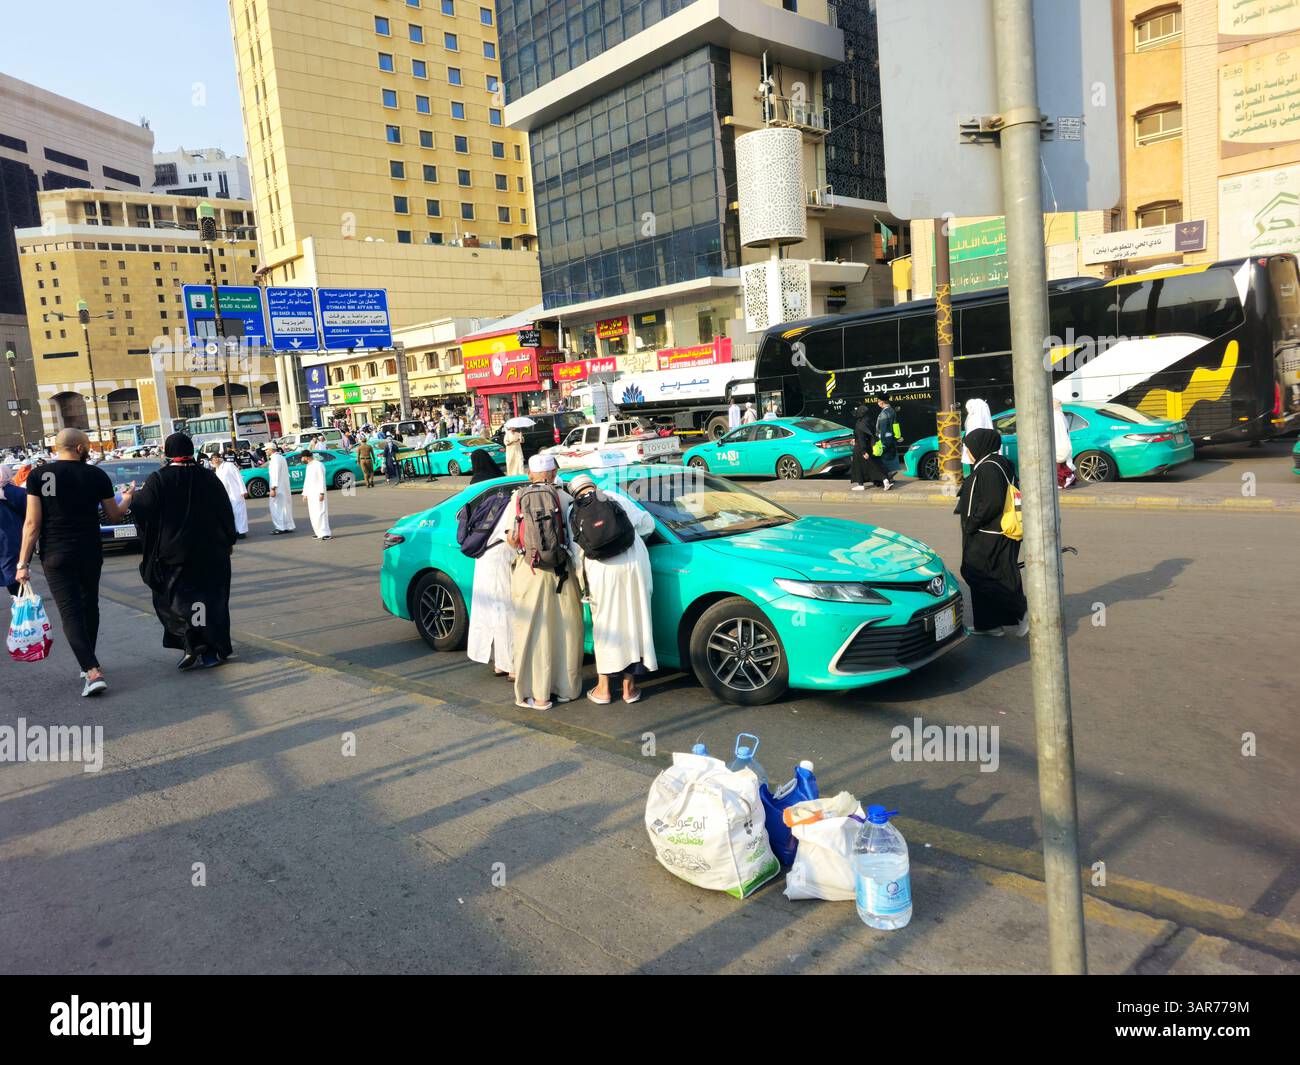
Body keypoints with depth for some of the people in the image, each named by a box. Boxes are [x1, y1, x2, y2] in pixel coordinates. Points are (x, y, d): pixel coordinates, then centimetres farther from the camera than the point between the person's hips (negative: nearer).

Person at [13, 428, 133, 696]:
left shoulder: (38, 475, -5)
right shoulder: (96, 475, -2)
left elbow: (32, 523, -9)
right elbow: (115, 516, 7)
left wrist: (23, 563, -4)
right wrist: (127, 498, 28)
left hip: (55, 556, -1)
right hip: (90, 553, 2)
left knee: (71, 613, -4)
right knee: (89, 607, 18)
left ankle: (93, 671, -16)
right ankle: (88, 663, 27)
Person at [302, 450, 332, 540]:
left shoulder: (318, 465, -10)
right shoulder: (308, 466, 17)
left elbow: (322, 480, -15)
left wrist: (322, 493, -20)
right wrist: (305, 493, 19)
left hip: (318, 493, -9)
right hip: (310, 494, 9)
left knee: (320, 513, -12)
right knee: (313, 515, 7)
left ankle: (326, 533, -12)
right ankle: (320, 533, 10)